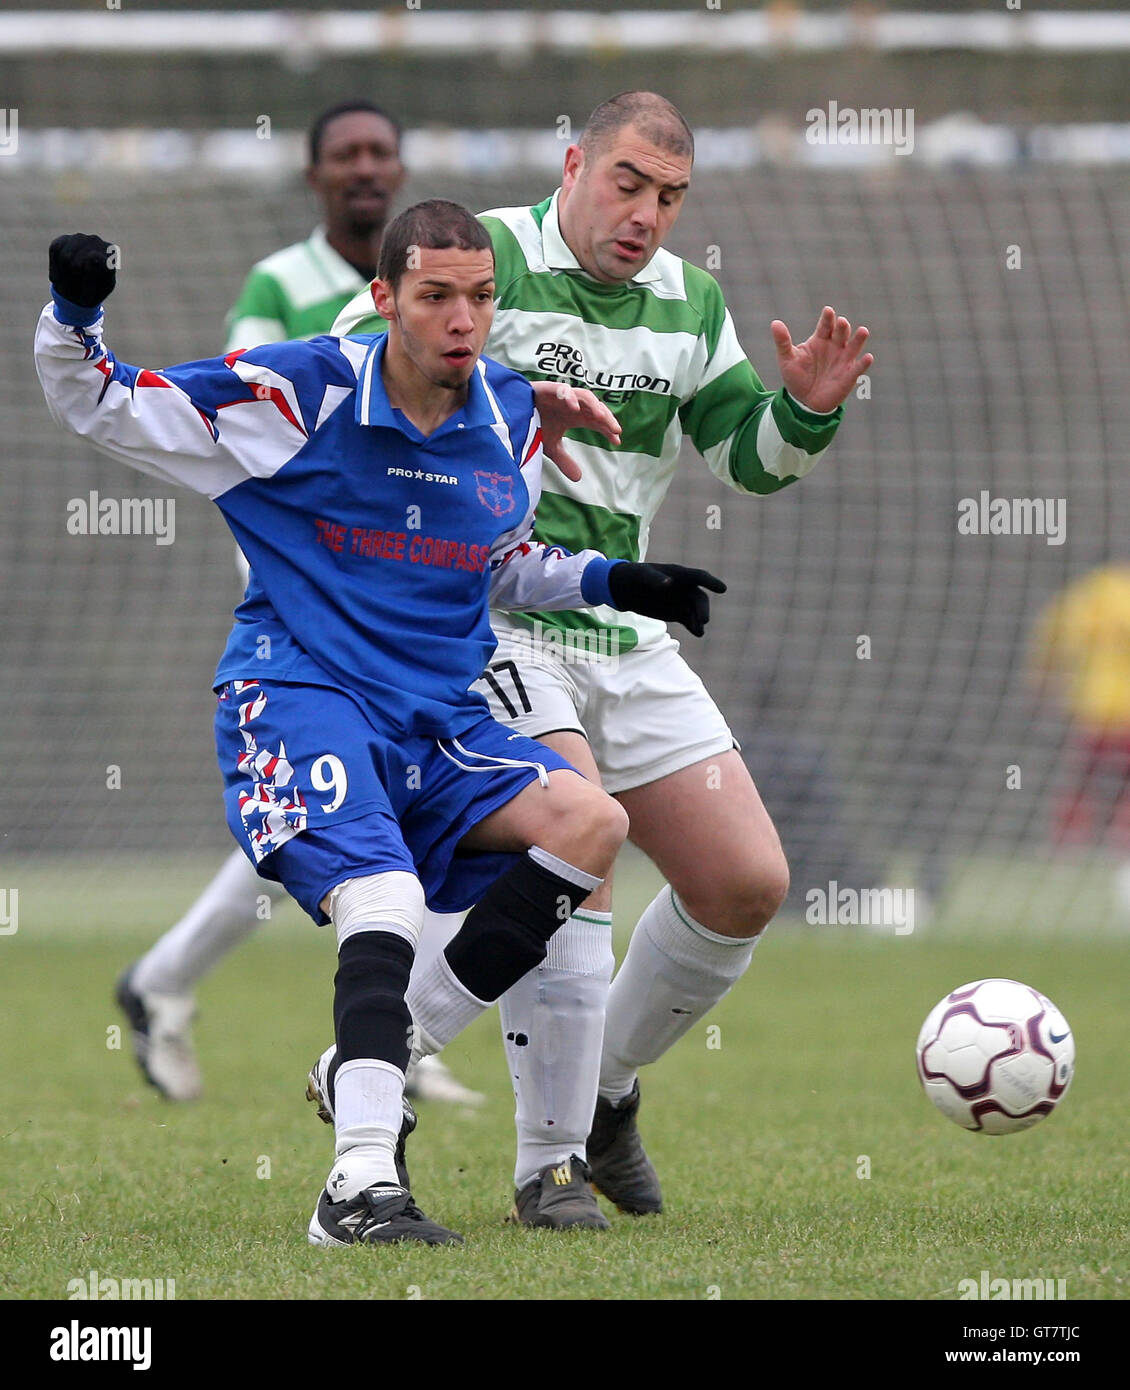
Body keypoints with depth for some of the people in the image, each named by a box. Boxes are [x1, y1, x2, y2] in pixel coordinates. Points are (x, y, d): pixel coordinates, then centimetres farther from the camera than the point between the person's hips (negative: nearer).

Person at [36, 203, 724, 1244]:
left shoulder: (514, 419, 7)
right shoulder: (298, 394, -10)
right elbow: (99, 406, -4)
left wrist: (612, 583, 13)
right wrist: (73, 318, -23)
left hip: (441, 726, 6)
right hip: (300, 701, -6)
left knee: (591, 822, -17)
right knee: (385, 902, -31)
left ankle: (390, 1052, -8)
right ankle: (359, 1188, -35)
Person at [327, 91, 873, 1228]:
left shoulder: (691, 303, 11)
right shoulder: (482, 261, -9)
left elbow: (751, 458, 17)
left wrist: (804, 410, -4)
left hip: (625, 638, 7)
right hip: (483, 617, -7)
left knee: (746, 883, 0)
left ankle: (602, 1089, 23)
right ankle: (548, 1167, -15)